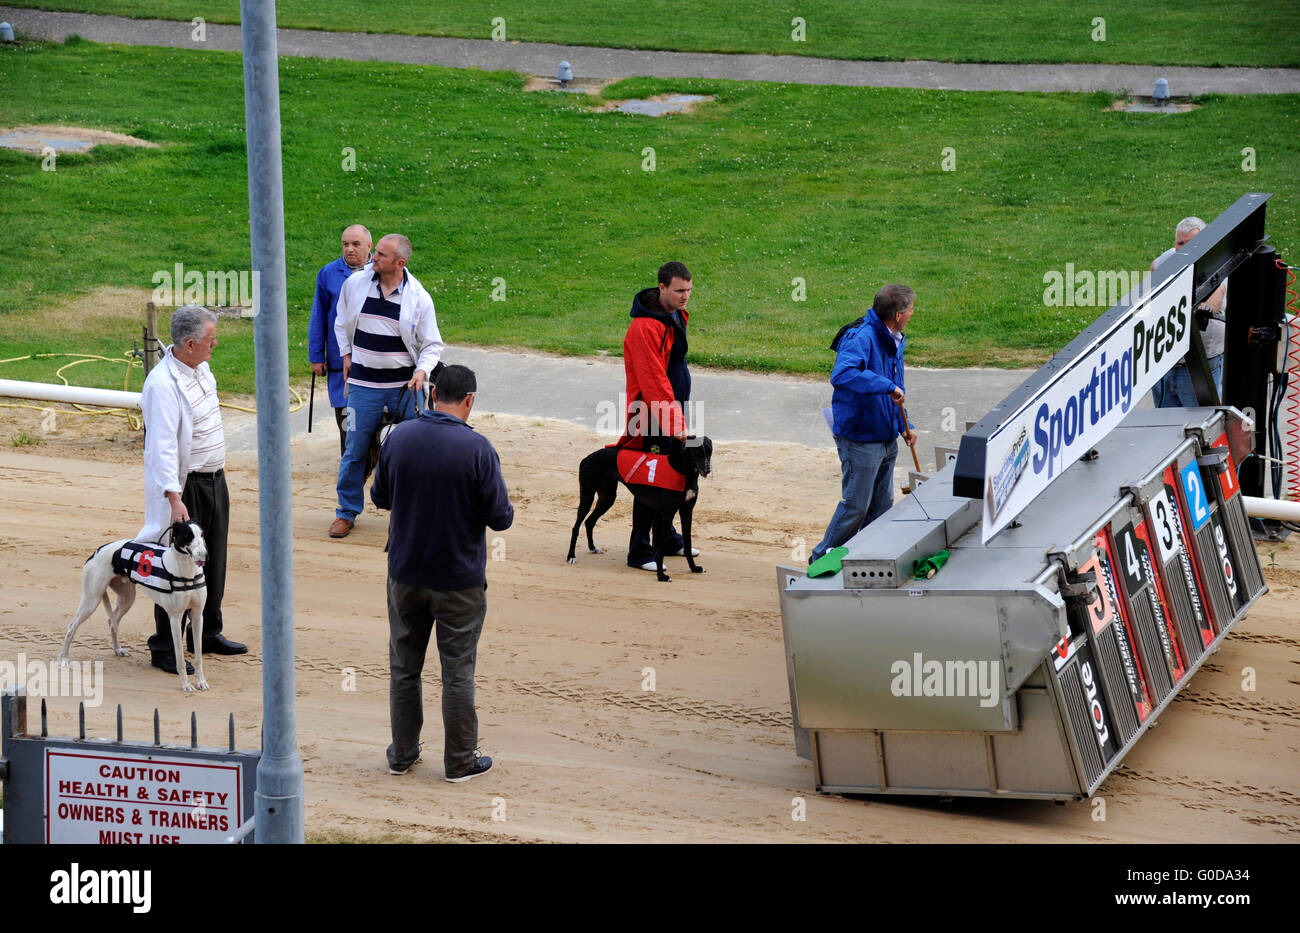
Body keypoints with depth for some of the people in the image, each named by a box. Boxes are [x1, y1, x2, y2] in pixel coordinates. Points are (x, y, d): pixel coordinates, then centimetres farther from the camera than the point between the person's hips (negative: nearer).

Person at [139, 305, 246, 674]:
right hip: (185, 487, -9)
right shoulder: (163, 384, -24)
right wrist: (174, 498, -34)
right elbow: (163, 445, -28)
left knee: (213, 560, 18)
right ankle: (164, 648, 5)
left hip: (214, 480, 9)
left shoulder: (200, 368, 5)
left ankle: (207, 634, 32)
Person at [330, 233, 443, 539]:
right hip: (364, 384, 1)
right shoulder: (355, 283, -2)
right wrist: (346, 355, 13)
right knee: (355, 449, 2)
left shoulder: (418, 297, -6)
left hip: (405, 385, -1)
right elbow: (342, 321, 18)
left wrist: (422, 370, -14)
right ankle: (347, 511, 17)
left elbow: (433, 344, 2)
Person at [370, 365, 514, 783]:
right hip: (459, 580, -3)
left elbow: (380, 496, 7)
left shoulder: (398, 438, -6)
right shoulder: (477, 448, -18)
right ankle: (460, 761, 15)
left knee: (404, 666, 15)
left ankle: (403, 754, 24)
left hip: (405, 574, 3)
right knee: (457, 671, 7)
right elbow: (500, 517, -14)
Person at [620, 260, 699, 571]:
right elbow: (653, 381, -25)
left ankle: (668, 538, 33)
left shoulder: (676, 315, 9)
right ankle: (639, 553, 1)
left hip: (673, 407, 9)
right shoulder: (645, 327, -23)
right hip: (652, 414, -9)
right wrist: (674, 424, -27)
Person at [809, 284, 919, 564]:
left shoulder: (895, 342, 9)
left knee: (882, 505, 16)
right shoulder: (861, 338, -22)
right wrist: (887, 386, -37)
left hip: (886, 439, 9)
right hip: (860, 440, -9)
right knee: (855, 506, -2)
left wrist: (904, 425, 15)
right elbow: (841, 375, -40)